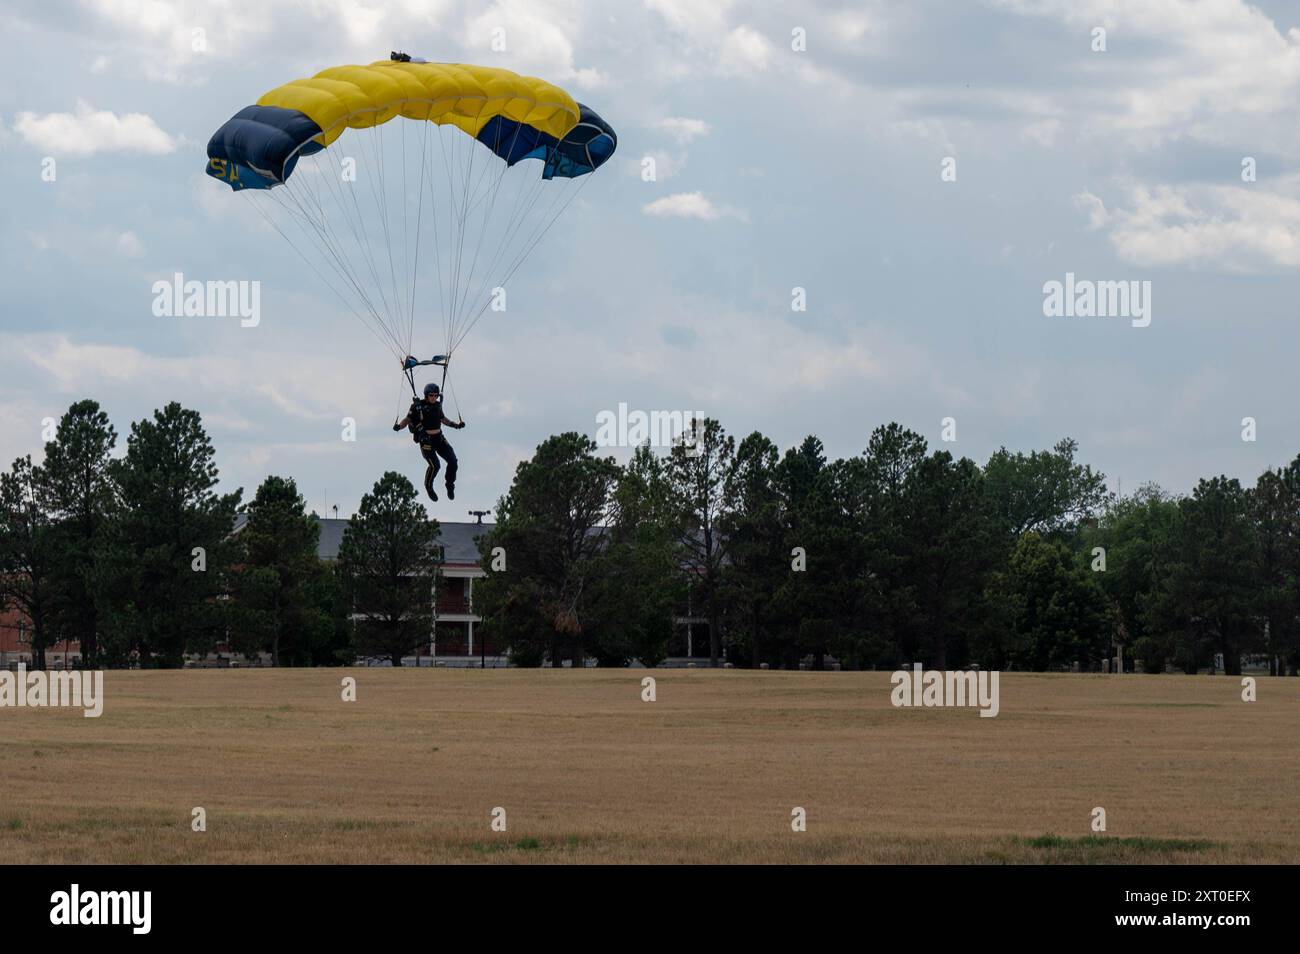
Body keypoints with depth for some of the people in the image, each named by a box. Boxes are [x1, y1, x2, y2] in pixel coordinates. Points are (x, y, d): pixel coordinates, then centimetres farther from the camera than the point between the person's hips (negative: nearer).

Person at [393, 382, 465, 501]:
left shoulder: (437, 405, 8)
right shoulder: (417, 406, -9)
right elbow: (408, 419, -5)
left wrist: (456, 424, 23)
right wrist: (398, 426, -23)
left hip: (439, 438, 6)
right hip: (426, 441, -6)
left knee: (452, 461, -5)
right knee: (434, 465, -18)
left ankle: (450, 485, 18)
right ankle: (428, 486, 9)